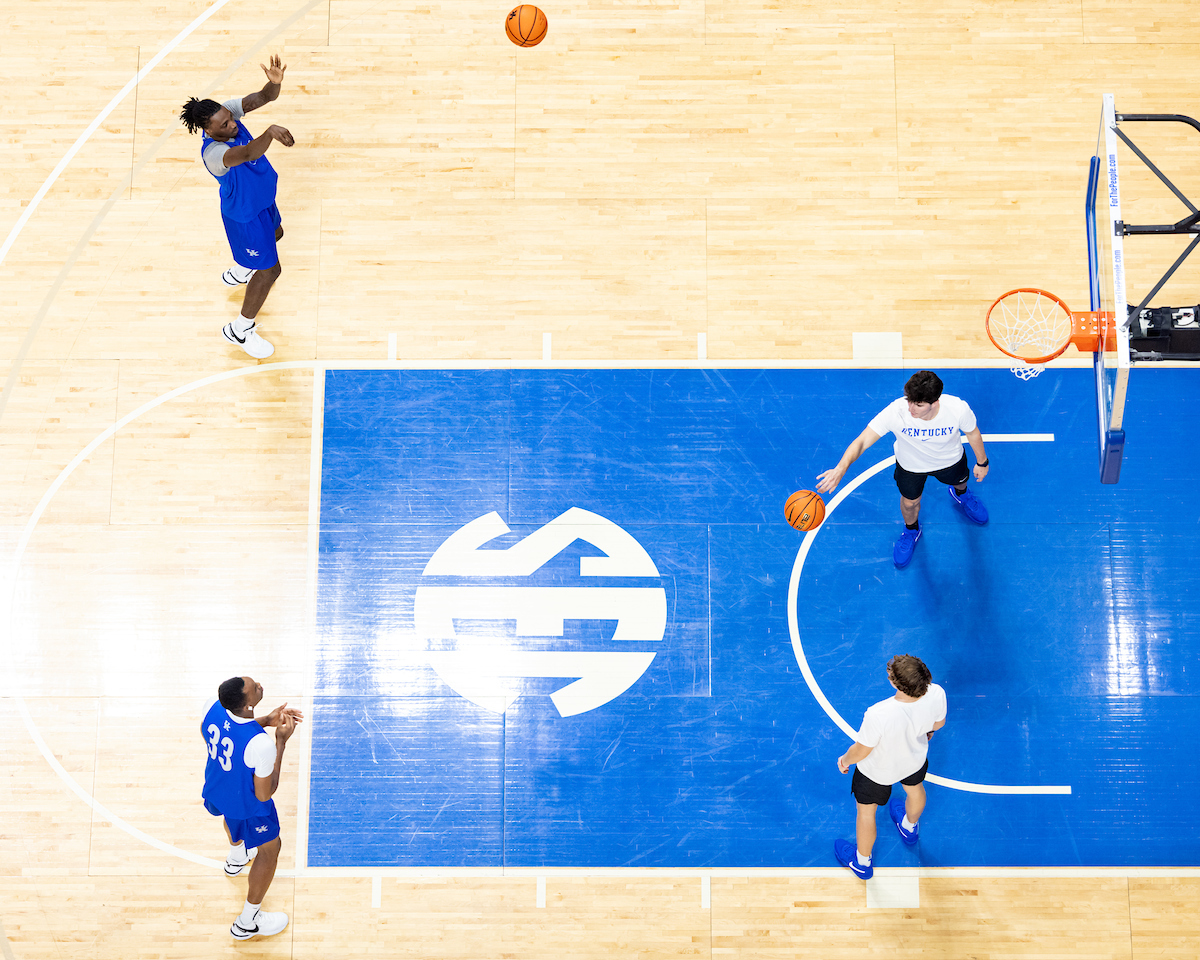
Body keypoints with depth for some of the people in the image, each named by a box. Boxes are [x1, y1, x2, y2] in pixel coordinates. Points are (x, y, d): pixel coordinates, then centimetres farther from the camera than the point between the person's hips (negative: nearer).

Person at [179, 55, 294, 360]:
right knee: (270, 270, 4)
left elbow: (263, 97, -27)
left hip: (263, 198, 9)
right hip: (244, 214, -9)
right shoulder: (213, 152, -42)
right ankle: (240, 330, 24)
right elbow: (247, 153, -62)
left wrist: (275, 82, -51)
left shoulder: (226, 111, -20)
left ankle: (237, 272, 65)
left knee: (275, 235, 36)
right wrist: (270, 132, -81)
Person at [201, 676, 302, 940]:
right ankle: (247, 923, 36)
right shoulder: (261, 744, -44)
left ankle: (236, 857, 74)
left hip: (215, 791, 6)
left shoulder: (214, 708, -27)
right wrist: (281, 741, -27)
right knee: (270, 850, 21)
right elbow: (264, 794, -27)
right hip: (248, 807, -6)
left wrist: (266, 720, -7)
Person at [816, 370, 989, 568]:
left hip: (950, 460, 1)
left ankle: (960, 493, 73)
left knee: (960, 481, 31)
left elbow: (973, 433, -17)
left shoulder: (958, 409, -40)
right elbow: (861, 441, -45)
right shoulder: (895, 412, -44)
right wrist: (841, 468, -64)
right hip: (910, 465, -1)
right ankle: (911, 531, 56)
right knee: (910, 502, 18)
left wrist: (982, 462, 1)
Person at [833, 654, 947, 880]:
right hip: (916, 759, 4)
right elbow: (939, 723, -9)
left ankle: (862, 863, 54)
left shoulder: (878, 715, -47)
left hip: (878, 770, -4)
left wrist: (844, 760, -3)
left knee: (866, 811, 27)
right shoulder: (936, 695, -35)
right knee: (914, 789, 39)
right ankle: (910, 828, 72)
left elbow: (861, 751, -27)